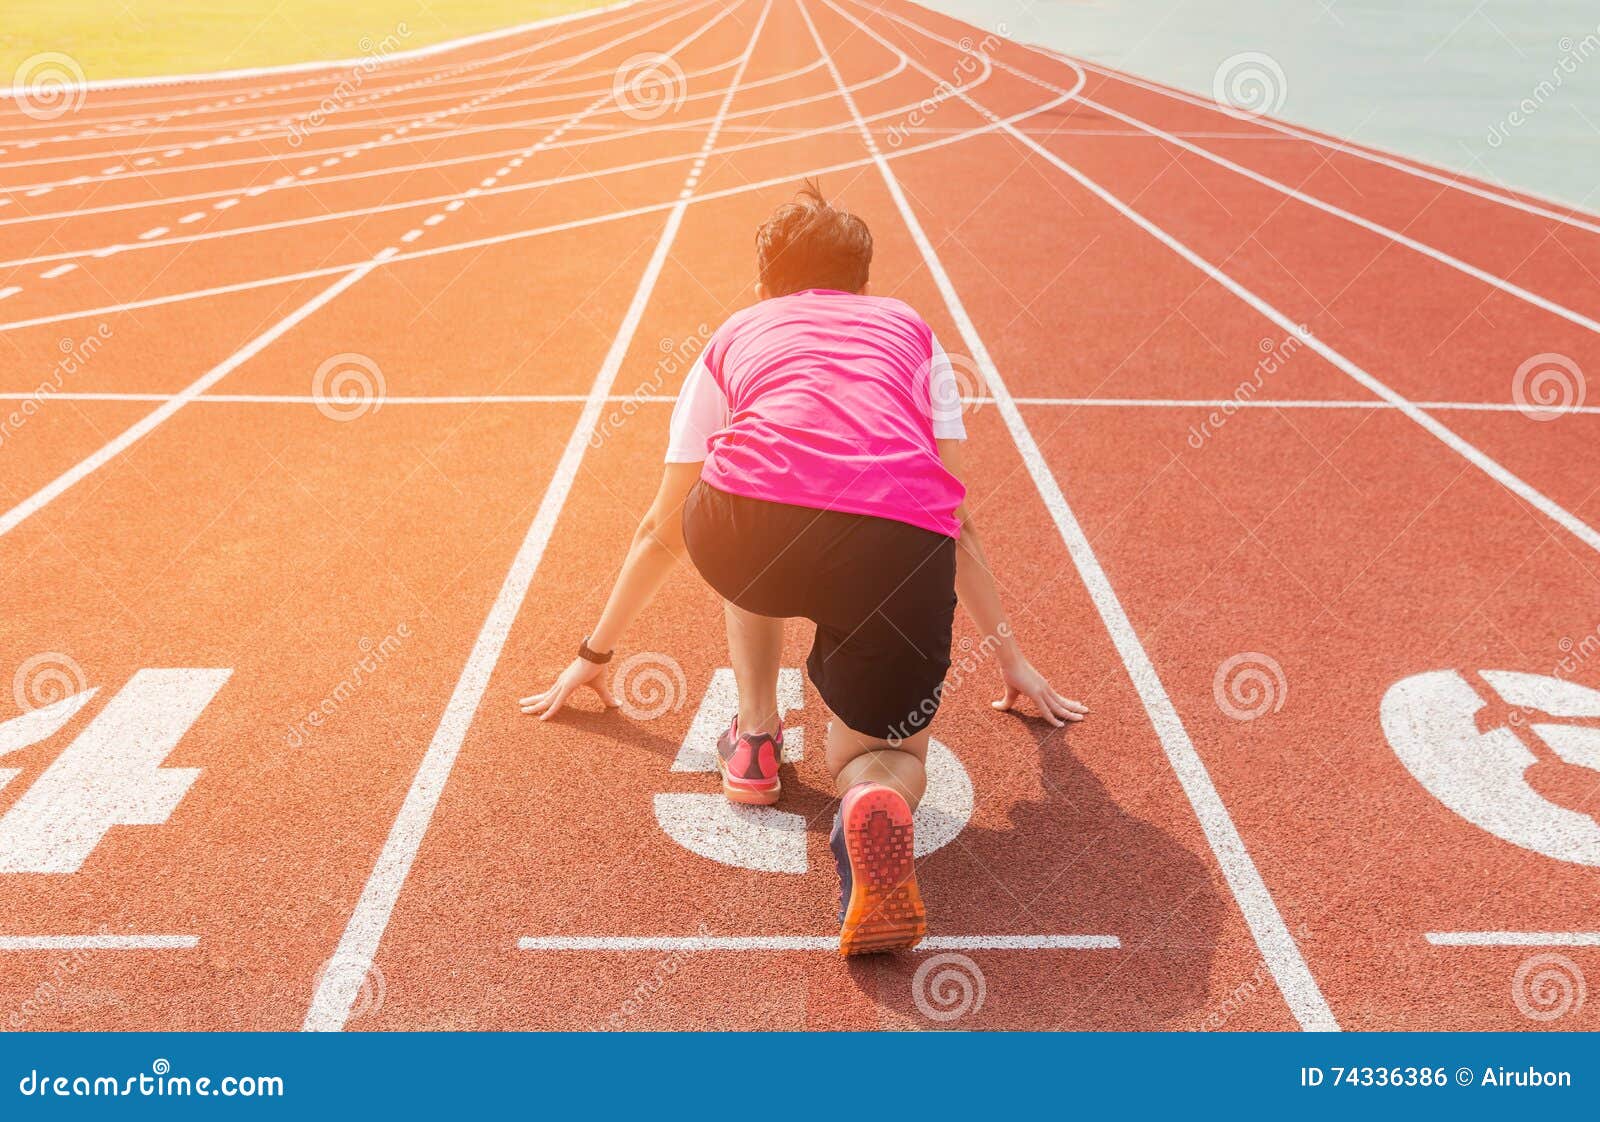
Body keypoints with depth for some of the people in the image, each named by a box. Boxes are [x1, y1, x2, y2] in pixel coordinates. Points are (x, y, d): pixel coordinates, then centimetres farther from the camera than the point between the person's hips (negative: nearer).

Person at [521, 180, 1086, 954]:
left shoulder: (734, 337, 32)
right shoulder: (909, 330, 33)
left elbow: (662, 528, 38)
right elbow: (957, 518, 33)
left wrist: (596, 651, 51)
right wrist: (1008, 654, 46)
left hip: (748, 530, 1)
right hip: (905, 551, 0)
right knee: (881, 752, 23)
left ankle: (753, 739, 29)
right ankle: (877, 801, -13)